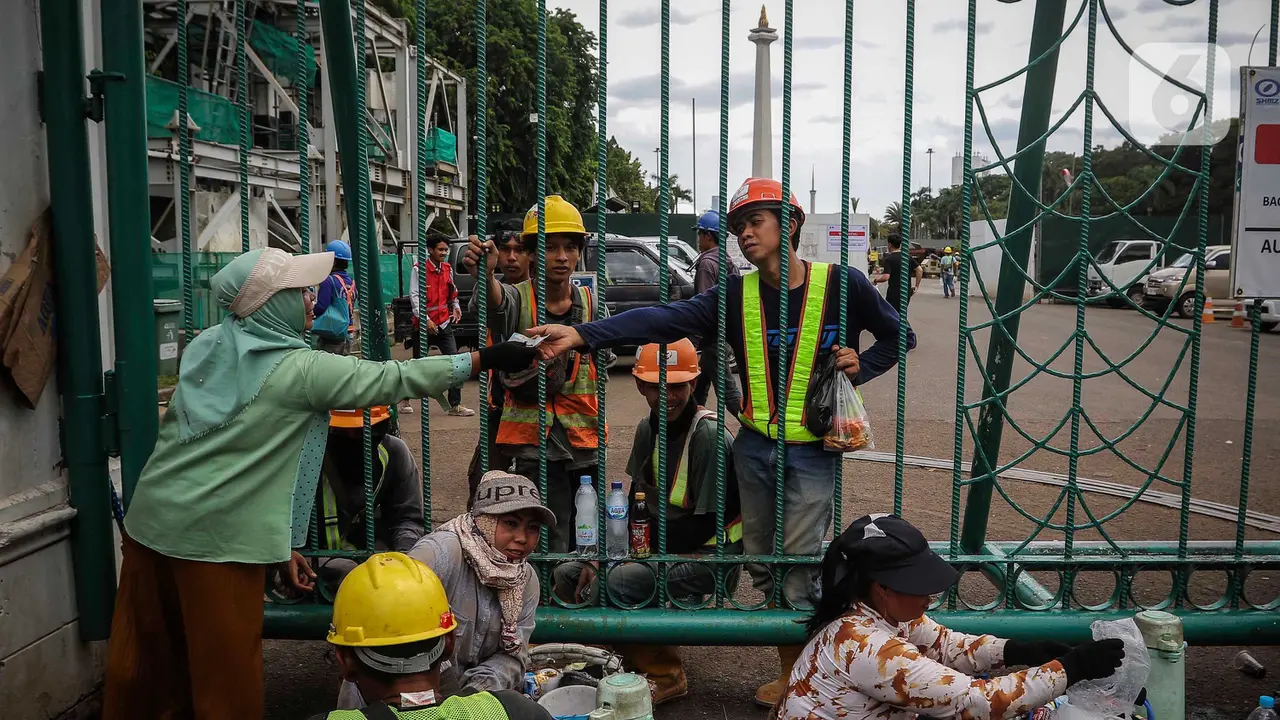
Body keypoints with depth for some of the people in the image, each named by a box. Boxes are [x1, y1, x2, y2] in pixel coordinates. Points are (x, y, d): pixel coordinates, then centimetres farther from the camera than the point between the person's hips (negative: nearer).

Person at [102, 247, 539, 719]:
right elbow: (394, 379, -9)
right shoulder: (301, 369, -12)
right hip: (216, 535, -7)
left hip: (154, 518, 7)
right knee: (224, 672, 8)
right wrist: (485, 359, -1)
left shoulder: (208, 346, 9)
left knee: (144, 661, 17)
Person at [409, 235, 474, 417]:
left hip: (444, 323, 5)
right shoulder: (419, 269, -8)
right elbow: (414, 295, -12)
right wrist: (425, 319, -18)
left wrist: (456, 307, 9)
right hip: (424, 325, -5)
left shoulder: (447, 268, 10)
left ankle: (455, 405, -2)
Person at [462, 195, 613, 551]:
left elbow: (602, 367, 10)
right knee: (550, 545, -5)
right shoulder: (517, 299, -7)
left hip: (584, 440, 4)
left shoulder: (591, 304, 3)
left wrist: (560, 382, -7)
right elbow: (497, 302, -33)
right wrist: (485, 275, -55)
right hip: (534, 442, -4)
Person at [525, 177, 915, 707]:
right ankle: (791, 671, 30)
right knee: (762, 563, 12)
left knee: (798, 564, -2)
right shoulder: (737, 294, -1)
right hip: (754, 448, 4)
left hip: (812, 451, -4)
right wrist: (583, 334, -28)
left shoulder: (841, 284, -7)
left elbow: (897, 336, 9)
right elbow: (664, 320, -15)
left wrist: (861, 367, -10)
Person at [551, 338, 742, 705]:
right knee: (569, 574, -4)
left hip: (709, 555, -8)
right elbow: (637, 505, 7)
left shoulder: (708, 435, -20)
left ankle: (666, 675, -5)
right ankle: (630, 656, 15)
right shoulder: (647, 429, 3)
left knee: (624, 579, -30)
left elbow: (706, 523, -19)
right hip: (656, 545, 8)